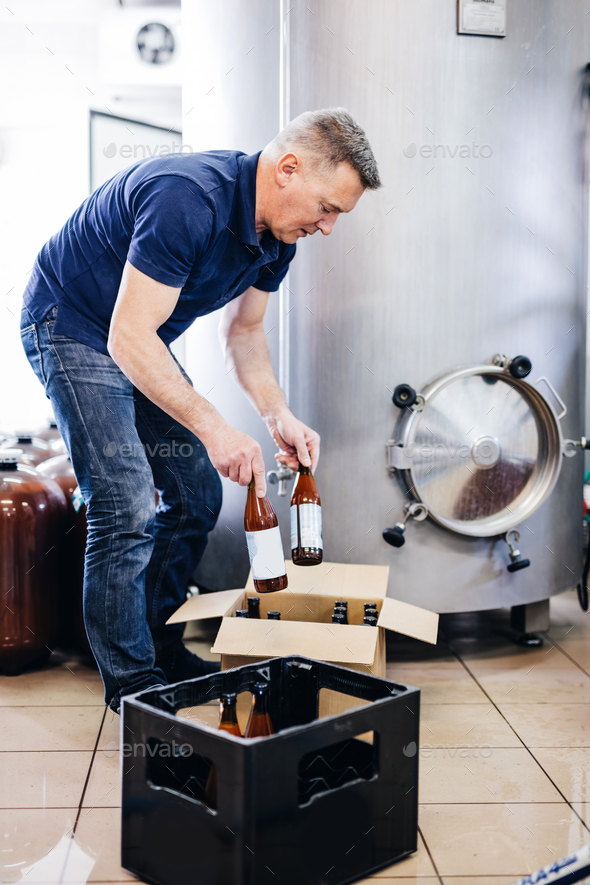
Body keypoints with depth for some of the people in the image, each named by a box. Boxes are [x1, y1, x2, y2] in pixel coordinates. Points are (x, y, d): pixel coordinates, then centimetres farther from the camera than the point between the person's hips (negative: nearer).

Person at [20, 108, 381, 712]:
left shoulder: (277, 234, -5)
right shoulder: (187, 200, -33)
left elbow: (243, 330, 7)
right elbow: (129, 338, -34)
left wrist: (277, 414, -9)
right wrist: (212, 428, -38)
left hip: (141, 343, 9)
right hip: (72, 327, -9)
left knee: (197, 495, 7)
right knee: (128, 507, -15)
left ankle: (159, 646, 22)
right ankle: (131, 684, -1)